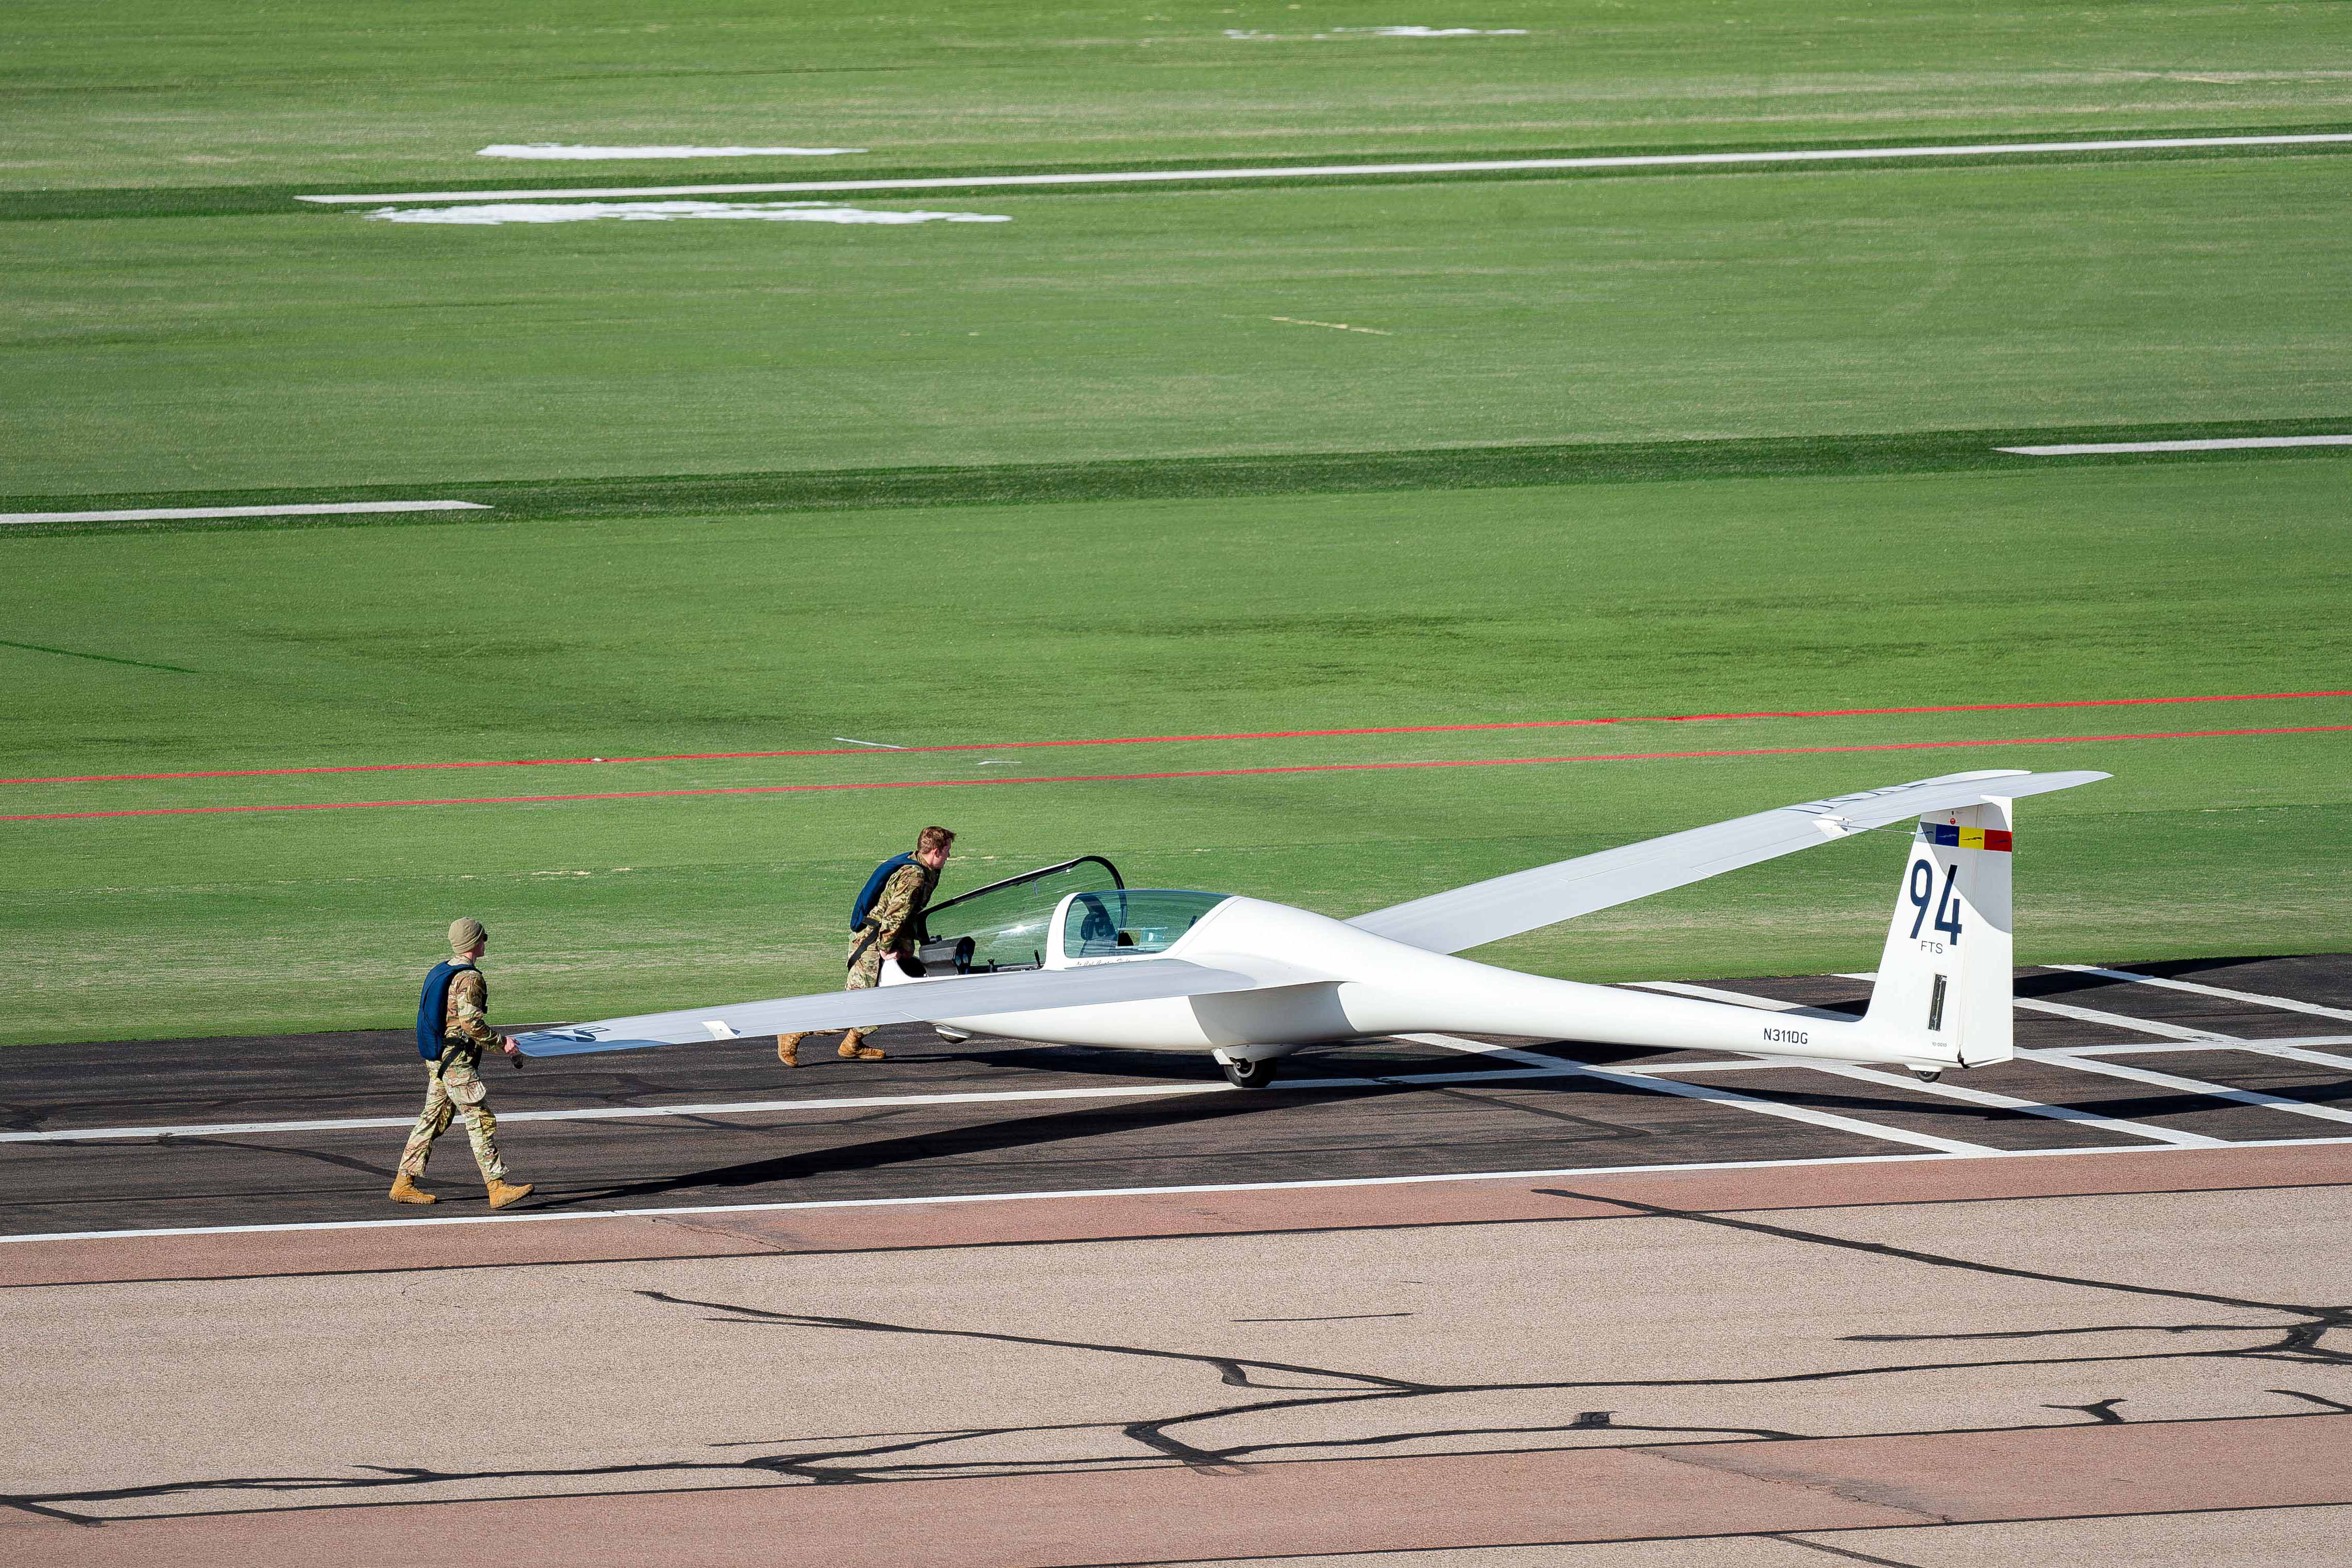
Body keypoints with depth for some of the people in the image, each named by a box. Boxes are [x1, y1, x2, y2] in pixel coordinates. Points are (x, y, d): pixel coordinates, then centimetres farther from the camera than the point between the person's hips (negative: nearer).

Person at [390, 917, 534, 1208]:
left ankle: (404, 1183, 17)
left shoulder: (439, 973, 16)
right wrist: (502, 1043, -12)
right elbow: (472, 1023, -23)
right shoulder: (469, 979, -15)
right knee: (482, 1121, -9)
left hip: (436, 1059, 10)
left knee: (434, 1120, 14)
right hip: (457, 1061, -10)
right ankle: (498, 1188, -12)